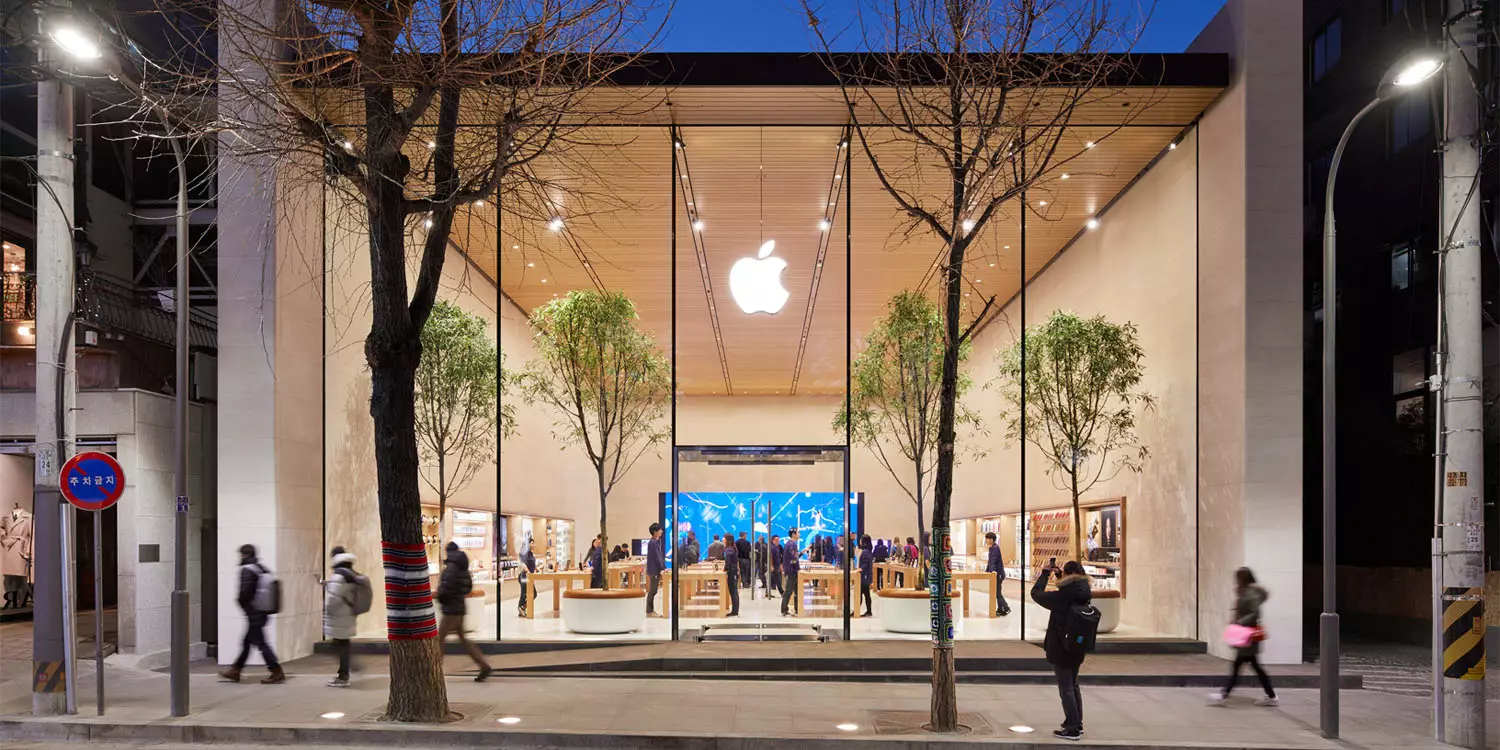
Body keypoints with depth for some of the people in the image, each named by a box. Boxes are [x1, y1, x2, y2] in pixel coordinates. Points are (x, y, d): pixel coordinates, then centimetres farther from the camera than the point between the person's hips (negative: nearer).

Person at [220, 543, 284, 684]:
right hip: (262, 613, 9)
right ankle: (235, 671, 26)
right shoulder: (262, 569, 11)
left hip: (253, 613, -9)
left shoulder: (247, 570, -15)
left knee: (260, 643, -6)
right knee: (246, 642, 17)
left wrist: (240, 601, -4)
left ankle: (277, 673, -6)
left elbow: (244, 591, -23)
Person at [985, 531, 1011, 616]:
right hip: (995, 573, 10)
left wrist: (993, 570, -38)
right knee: (997, 592, 11)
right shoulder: (991, 548, 14)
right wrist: (986, 571, 27)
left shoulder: (995, 548, -15)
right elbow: (990, 561, 22)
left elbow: (993, 560, -28)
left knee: (997, 592, -10)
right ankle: (1000, 609, 16)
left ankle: (1006, 608, -7)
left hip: (998, 573, -10)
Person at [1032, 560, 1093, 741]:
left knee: (1066, 689, 1)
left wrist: (1045, 573, -1)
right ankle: (1076, 723, 32)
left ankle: (1072, 729, 5)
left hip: (1060, 649, -7)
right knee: (1073, 685, 22)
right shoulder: (1085, 595, -2)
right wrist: (1058, 575, 13)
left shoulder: (1061, 597, -22)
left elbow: (1036, 593, -12)